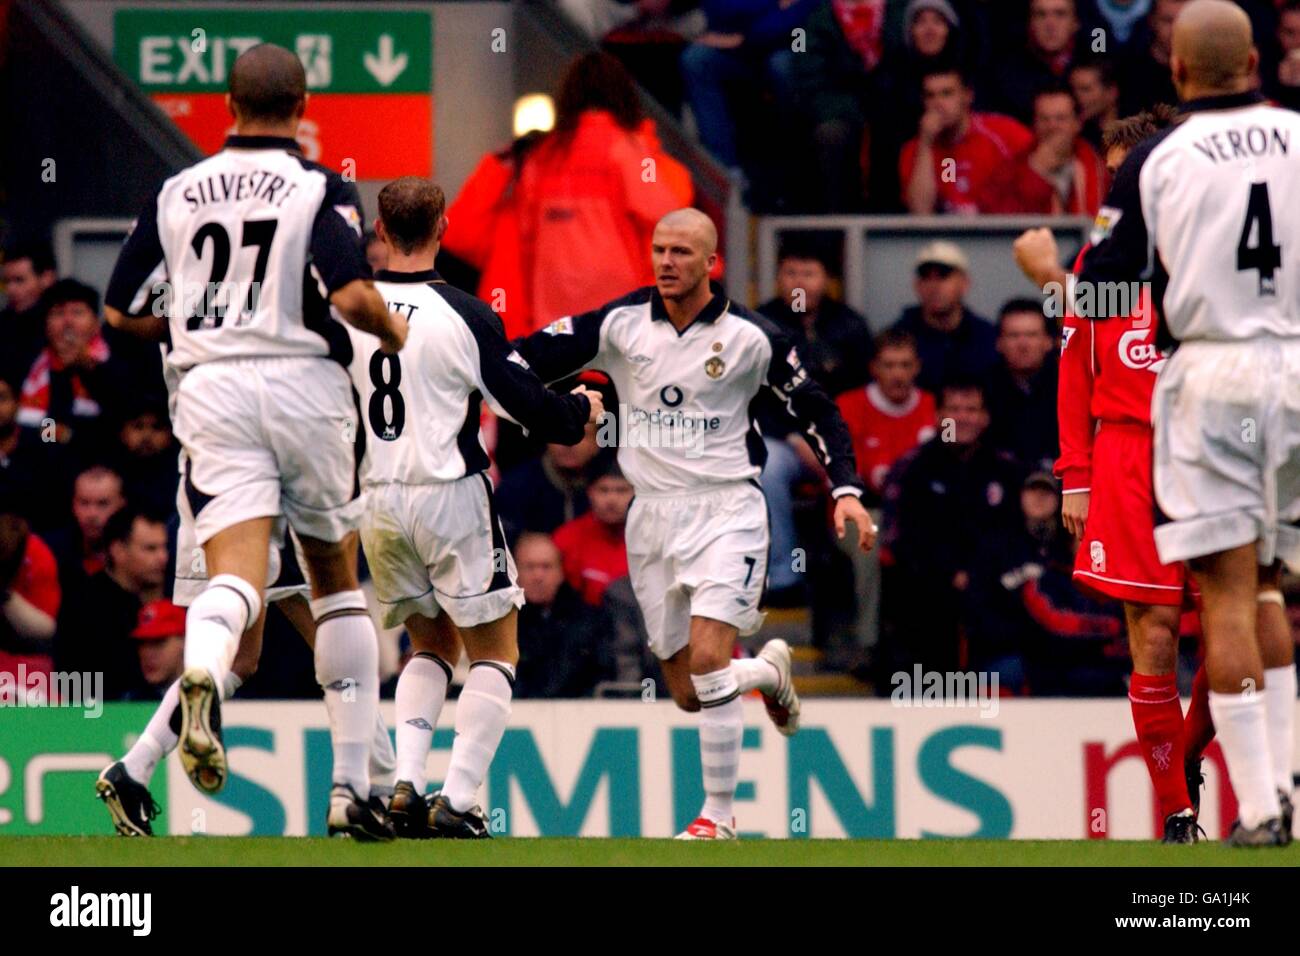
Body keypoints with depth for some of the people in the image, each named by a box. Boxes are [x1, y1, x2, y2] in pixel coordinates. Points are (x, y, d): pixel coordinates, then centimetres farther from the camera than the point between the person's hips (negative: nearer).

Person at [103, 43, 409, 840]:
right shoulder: (322, 190, -2)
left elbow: (121, 310, 13)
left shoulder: (178, 193, 9)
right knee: (338, 581, 15)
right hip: (305, 384, -1)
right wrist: (394, 332, 5)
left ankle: (202, 671, -49)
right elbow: (352, 295, -17)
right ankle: (352, 785, 14)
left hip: (213, 387, 1)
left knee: (236, 575, -12)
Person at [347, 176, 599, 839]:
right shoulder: (464, 316, -13)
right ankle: (456, 801, -3)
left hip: (377, 503, 4)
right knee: (494, 652, 8)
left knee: (432, 646, 21)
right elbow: (533, 409, -9)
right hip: (450, 495, -4)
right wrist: (582, 411, 12)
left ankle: (404, 783, 3)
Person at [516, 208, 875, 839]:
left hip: (726, 509, -4)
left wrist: (846, 489, -5)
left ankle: (720, 812, -10)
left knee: (707, 659, -21)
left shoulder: (749, 338, -5)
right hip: (653, 518, 4)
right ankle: (769, 670, 41)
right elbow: (531, 359, -1)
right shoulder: (621, 324, 0)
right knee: (687, 694, 7)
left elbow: (815, 410, 5)